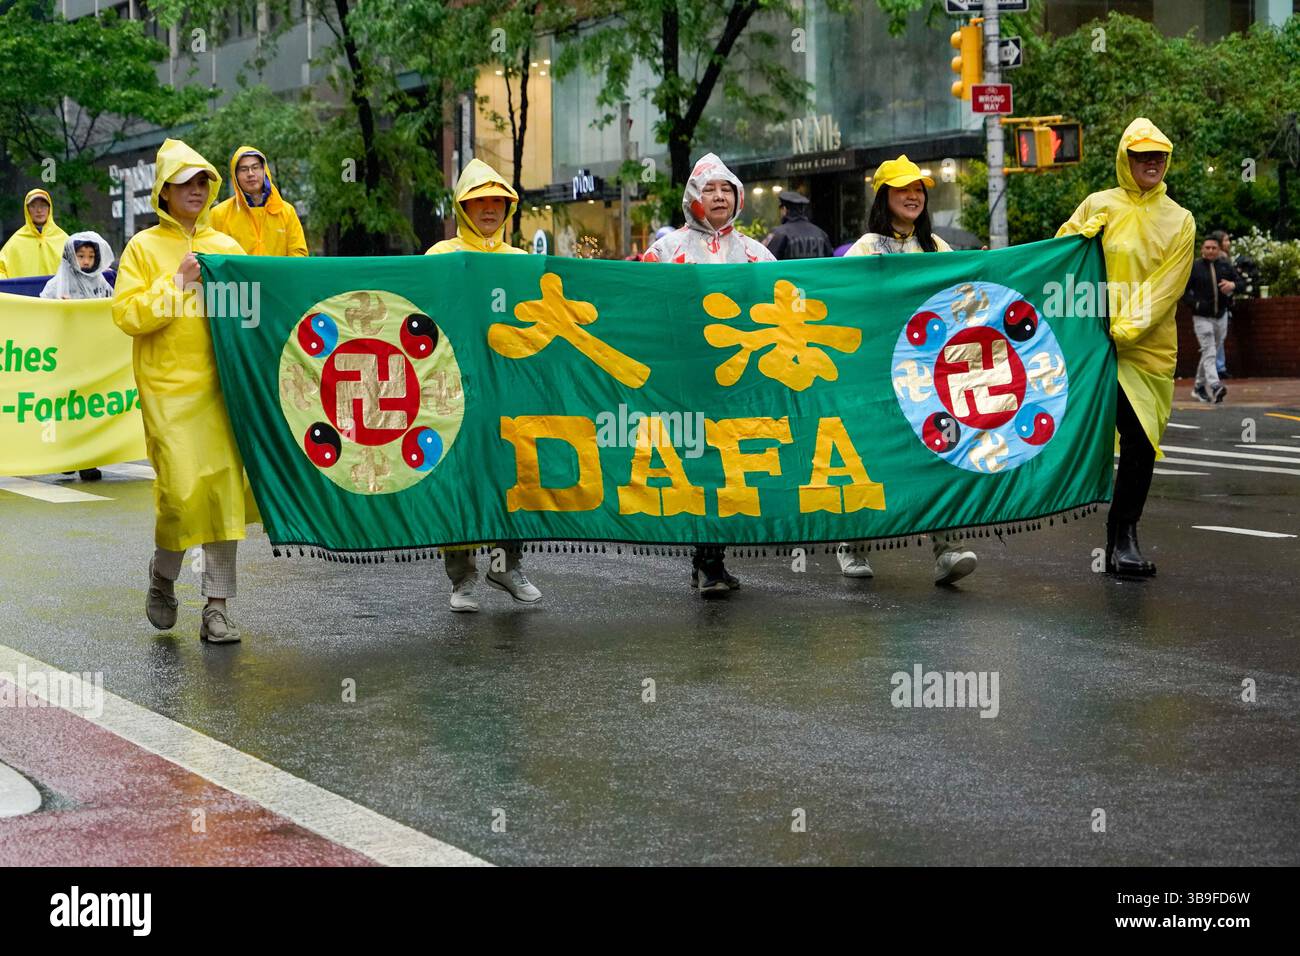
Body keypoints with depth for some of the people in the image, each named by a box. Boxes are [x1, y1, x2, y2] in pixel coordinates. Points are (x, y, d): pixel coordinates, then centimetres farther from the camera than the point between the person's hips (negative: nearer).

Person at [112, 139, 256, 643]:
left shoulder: (226, 247, 14)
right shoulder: (143, 247, 4)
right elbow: (127, 313, -5)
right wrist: (176, 284, -12)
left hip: (219, 384, 3)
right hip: (168, 386, -3)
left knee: (224, 485, -3)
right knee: (182, 486, -10)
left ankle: (216, 606, 2)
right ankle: (163, 577, 20)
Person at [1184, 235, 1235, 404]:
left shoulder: (1225, 267, 7)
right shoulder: (1194, 267, -3)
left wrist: (1232, 285, -10)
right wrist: (1196, 303, -17)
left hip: (1221, 316, 5)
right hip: (1202, 317, -5)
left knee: (1213, 352, 14)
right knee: (1209, 353, -17)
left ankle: (1199, 386, 27)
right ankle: (1215, 386, -30)